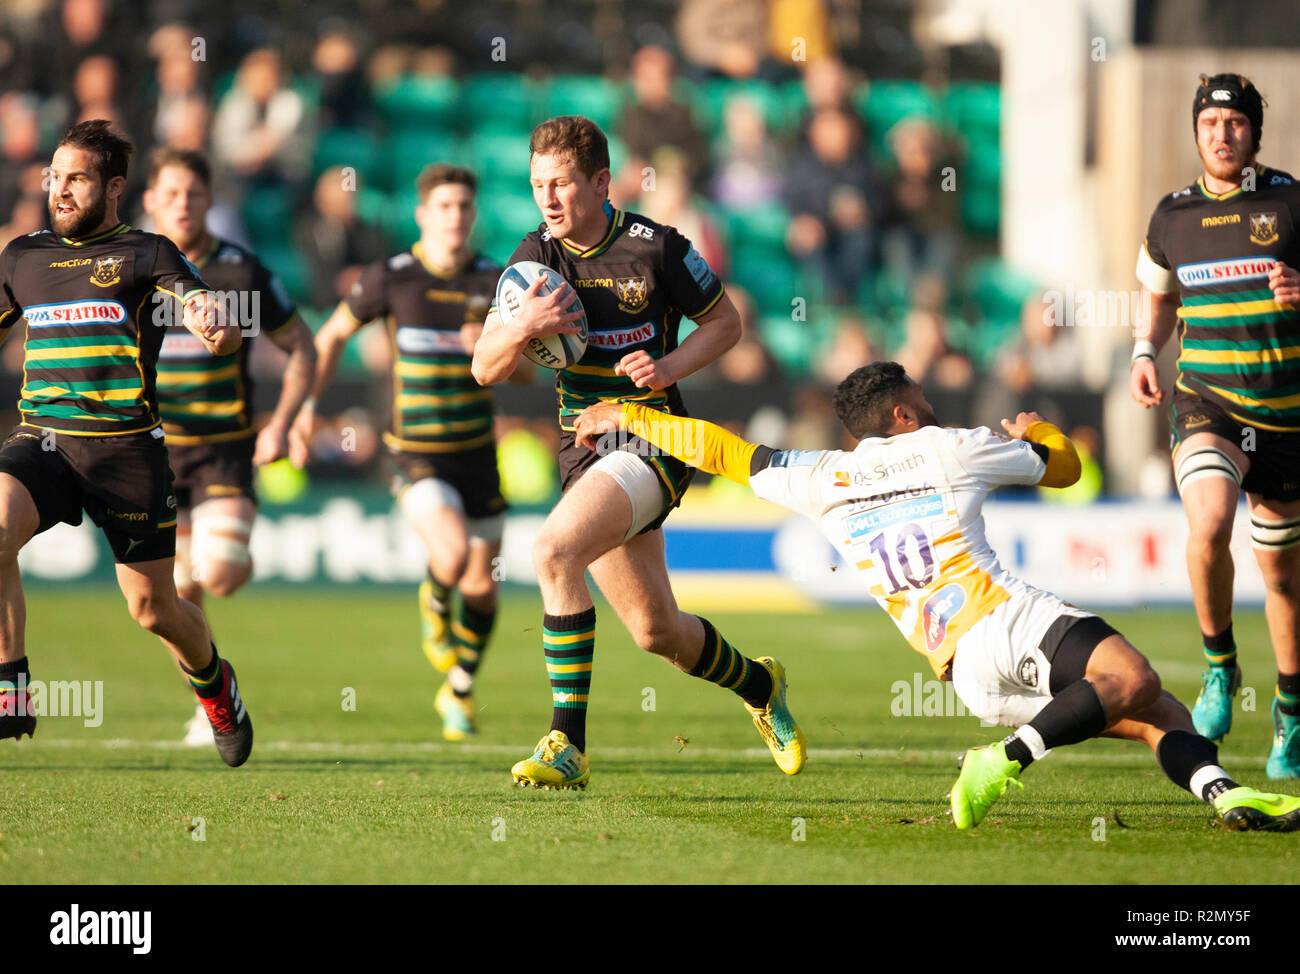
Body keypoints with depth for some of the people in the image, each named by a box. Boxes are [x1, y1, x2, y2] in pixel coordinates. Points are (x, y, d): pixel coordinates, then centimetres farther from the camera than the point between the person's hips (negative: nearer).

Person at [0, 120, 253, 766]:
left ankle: (214, 684, 36)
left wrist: (214, 325, -34)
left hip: (126, 445, -3)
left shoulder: (146, 254, 3)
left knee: (152, 608, 4)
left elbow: (222, 335, -10)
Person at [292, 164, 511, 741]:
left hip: (478, 454, 3)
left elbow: (527, 371, -1)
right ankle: (433, 609, 10)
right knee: (452, 554, -27)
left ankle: (459, 693, 32)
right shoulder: (390, 278, -7)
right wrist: (307, 404, 3)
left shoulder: (494, 282, -2)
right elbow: (333, 335, 9)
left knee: (482, 585, 8)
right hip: (416, 455, -3)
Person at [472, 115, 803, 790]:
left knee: (554, 551, -29)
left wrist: (671, 365, -15)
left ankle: (567, 744, -25)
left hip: (653, 436, -6)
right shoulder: (537, 255, 2)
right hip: (584, 447, 6)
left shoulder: (655, 248, -10)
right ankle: (758, 686, 41)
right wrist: (521, 328, -21)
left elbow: (725, 321, 3)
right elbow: (483, 369, 1)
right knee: (655, 632, 10)